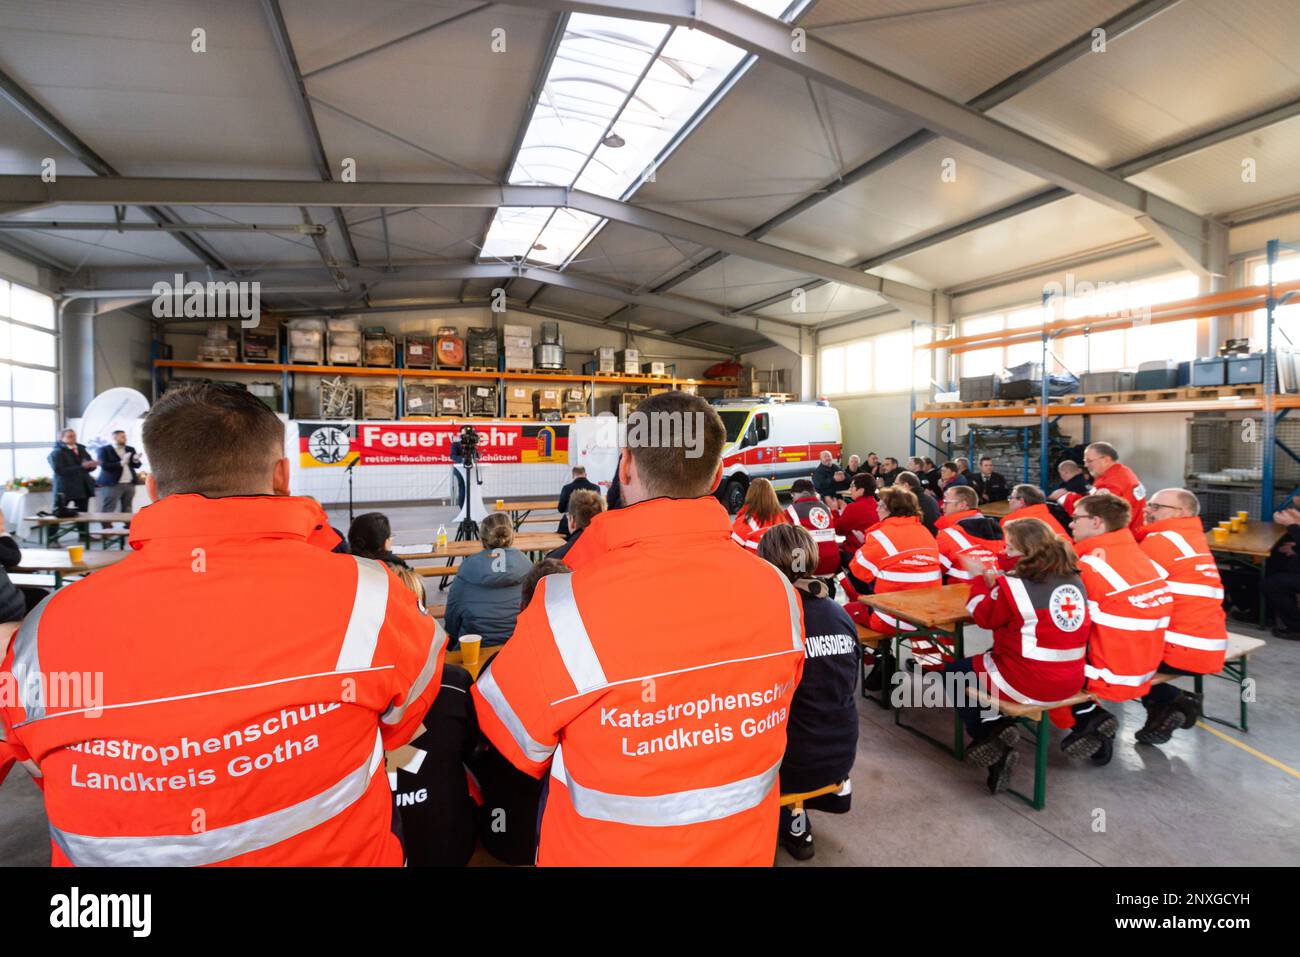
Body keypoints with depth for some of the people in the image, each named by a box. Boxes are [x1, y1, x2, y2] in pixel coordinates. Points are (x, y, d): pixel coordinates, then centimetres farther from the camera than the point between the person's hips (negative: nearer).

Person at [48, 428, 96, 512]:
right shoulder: (56, 453, -5)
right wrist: (81, 467, -23)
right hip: (65, 490, -5)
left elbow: (89, 465, 13)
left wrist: (92, 465, -13)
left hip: (83, 488, 5)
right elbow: (60, 470, -17)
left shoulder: (81, 449, 14)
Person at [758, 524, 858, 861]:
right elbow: (849, 685, 11)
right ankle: (834, 786, 23)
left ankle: (793, 821, 13)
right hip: (843, 752, 6)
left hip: (793, 760, -6)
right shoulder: (841, 614, -2)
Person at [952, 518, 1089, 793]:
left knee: (955, 672, 16)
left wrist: (981, 578, 10)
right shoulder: (1074, 578, 3)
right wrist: (996, 580, 8)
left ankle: (987, 738, 15)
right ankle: (999, 726, 16)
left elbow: (983, 616, -2)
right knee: (985, 661, 30)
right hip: (1070, 682, 7)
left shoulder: (1015, 584, -18)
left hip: (1029, 683, -7)